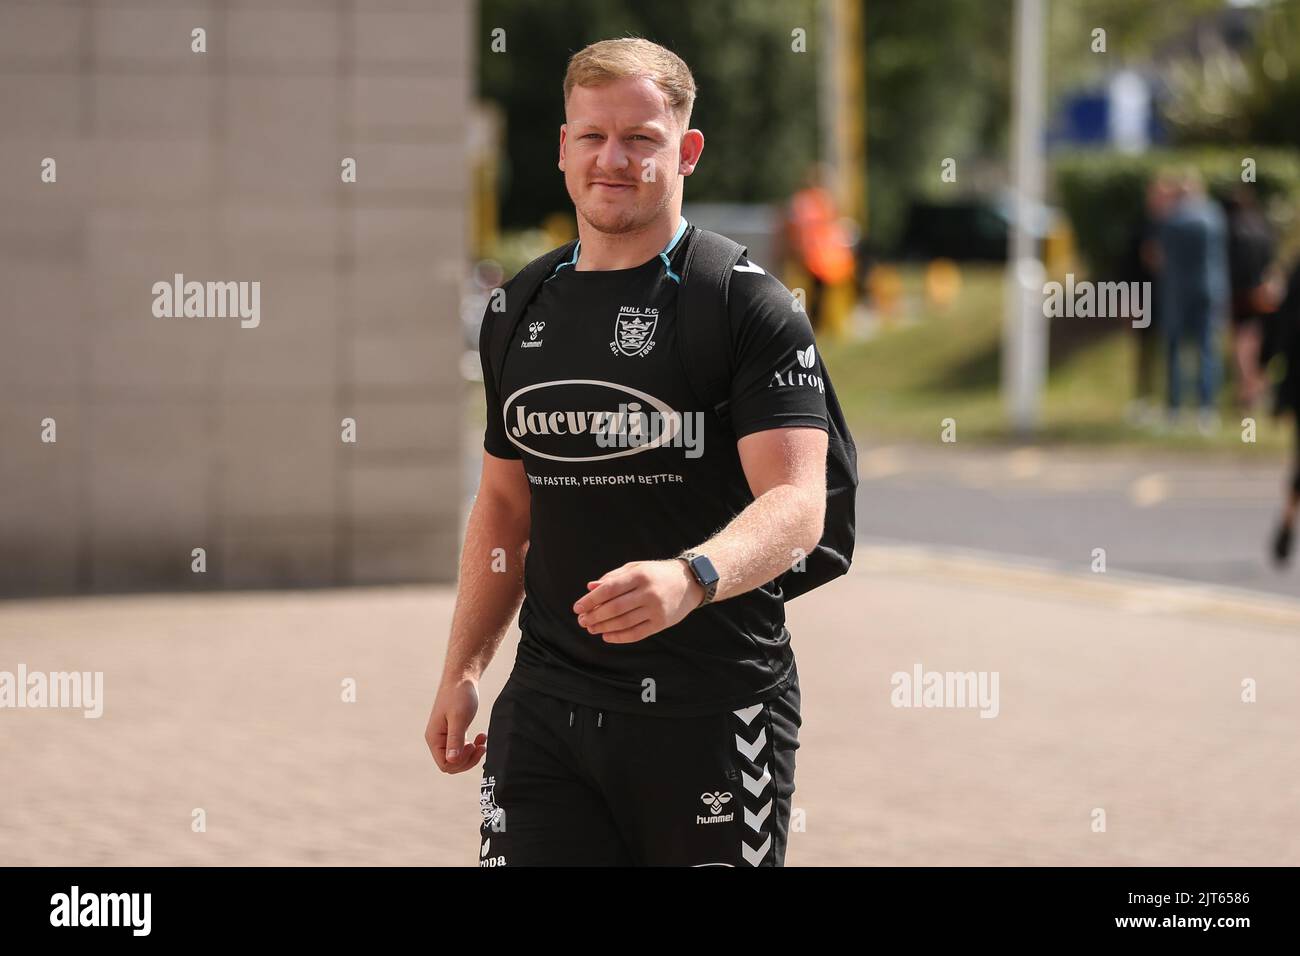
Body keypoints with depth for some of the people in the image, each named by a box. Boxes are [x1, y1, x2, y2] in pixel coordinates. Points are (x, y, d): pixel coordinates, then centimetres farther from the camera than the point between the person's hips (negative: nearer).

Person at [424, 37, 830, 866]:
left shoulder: (750, 306, -6)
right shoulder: (522, 310, 13)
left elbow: (796, 503, -16)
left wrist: (689, 578, -35)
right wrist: (464, 670, 15)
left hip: (714, 708, -5)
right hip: (547, 704, 5)